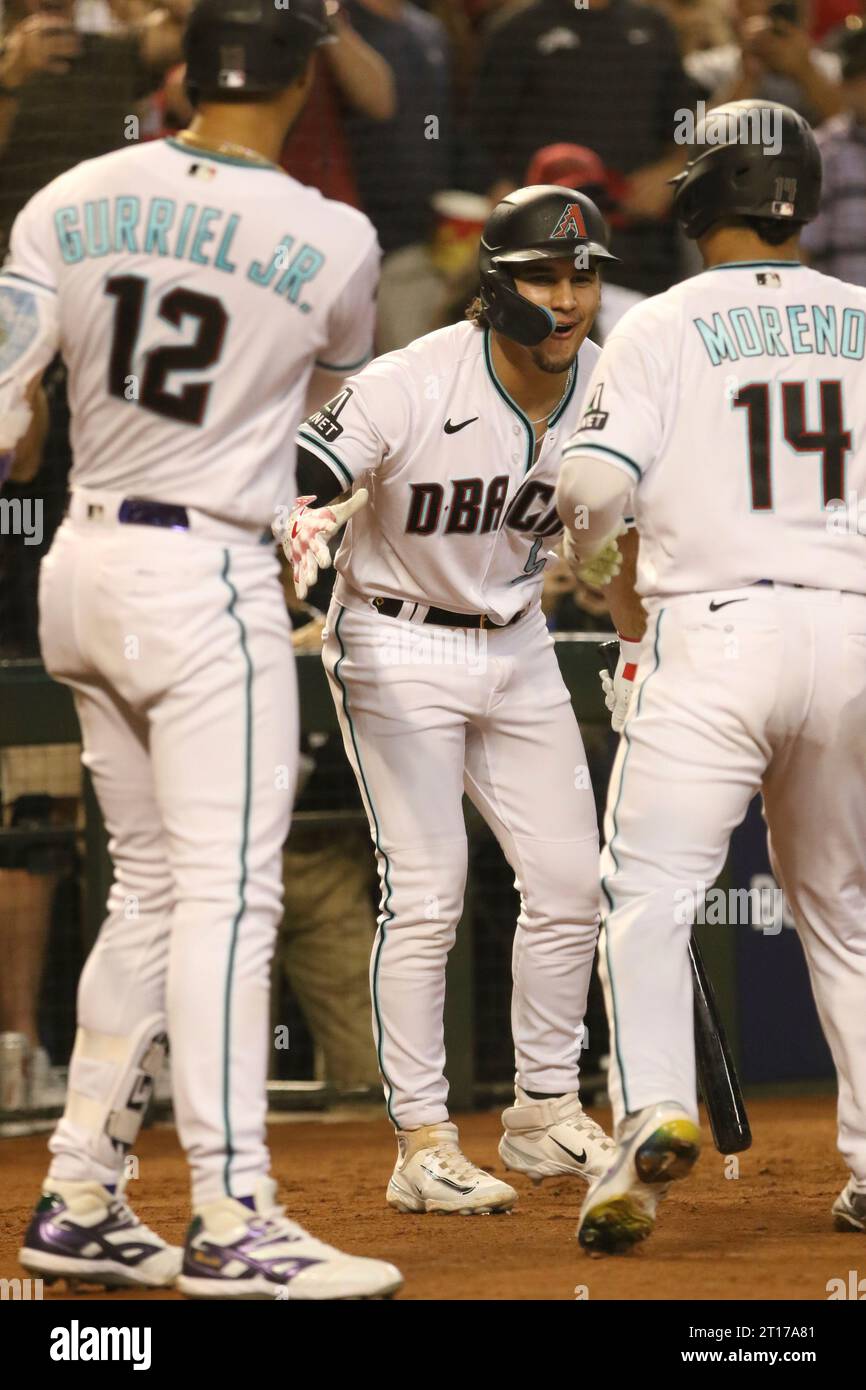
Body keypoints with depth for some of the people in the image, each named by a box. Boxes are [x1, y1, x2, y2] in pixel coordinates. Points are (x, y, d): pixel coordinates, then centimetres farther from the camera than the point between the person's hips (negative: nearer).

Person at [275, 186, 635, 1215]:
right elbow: (288, 485, -28)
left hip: (516, 648, 6)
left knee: (569, 884, 5)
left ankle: (545, 1117, 21)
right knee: (425, 894, -11)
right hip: (396, 650, -6)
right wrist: (295, 530, -50)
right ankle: (422, 1146, -5)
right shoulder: (411, 385, -24)